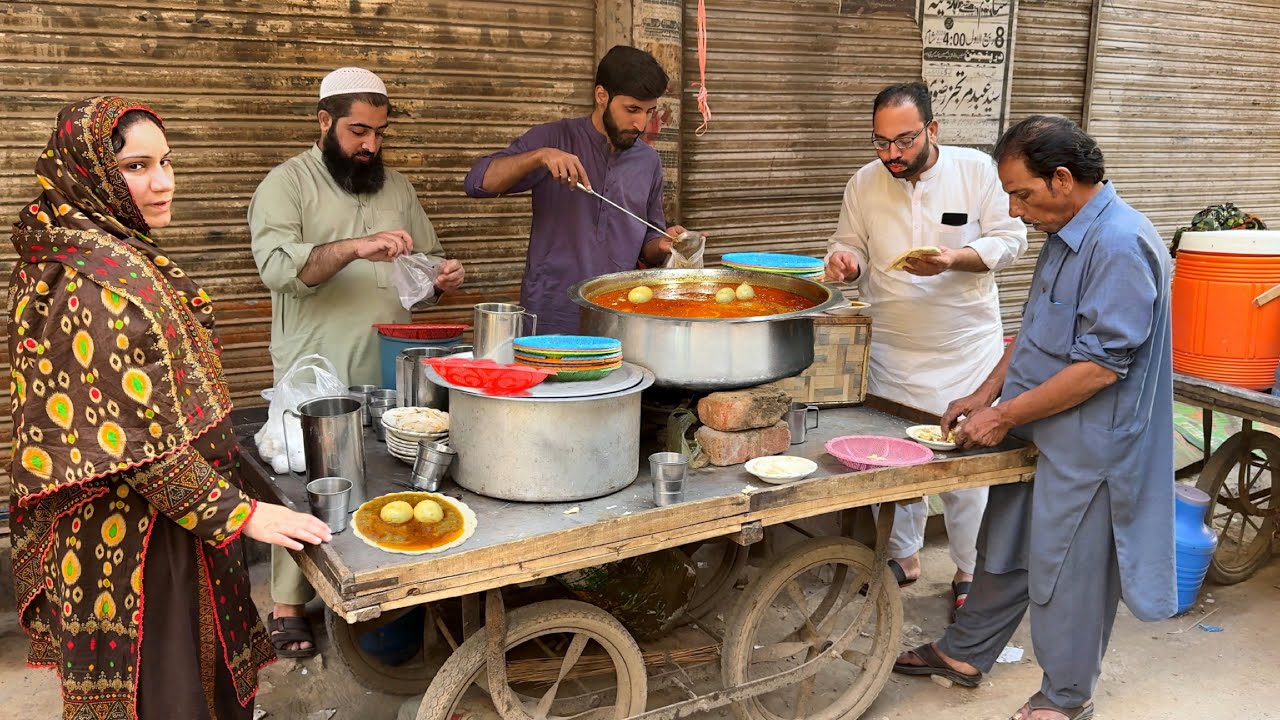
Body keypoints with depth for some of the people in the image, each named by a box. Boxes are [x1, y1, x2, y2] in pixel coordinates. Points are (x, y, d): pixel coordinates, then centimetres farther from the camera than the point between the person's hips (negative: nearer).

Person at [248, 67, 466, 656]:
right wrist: (355, 247, -31)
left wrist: (443, 277, -2)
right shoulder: (286, 184, -2)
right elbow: (278, 265, -18)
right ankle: (288, 606, 17)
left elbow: (424, 262, 22)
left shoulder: (396, 187, 15)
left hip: (389, 374, 4)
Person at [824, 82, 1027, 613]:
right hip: (891, 349, 3)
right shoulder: (865, 183, -1)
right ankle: (904, 555, 33)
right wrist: (844, 261, -14)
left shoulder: (976, 170, -8)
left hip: (967, 348, -2)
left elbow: (1009, 240, -6)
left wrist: (954, 260, -23)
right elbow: (850, 246, 10)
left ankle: (968, 569, 23)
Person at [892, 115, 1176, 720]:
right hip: (1035, 434, 9)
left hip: (1083, 450, -9)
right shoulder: (1065, 234, 8)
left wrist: (1004, 416, -20)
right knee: (1004, 550, 21)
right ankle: (964, 654, 38)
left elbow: (1100, 366, -26)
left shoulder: (1122, 246, -23)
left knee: (1067, 571, 7)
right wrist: (985, 394, 9)